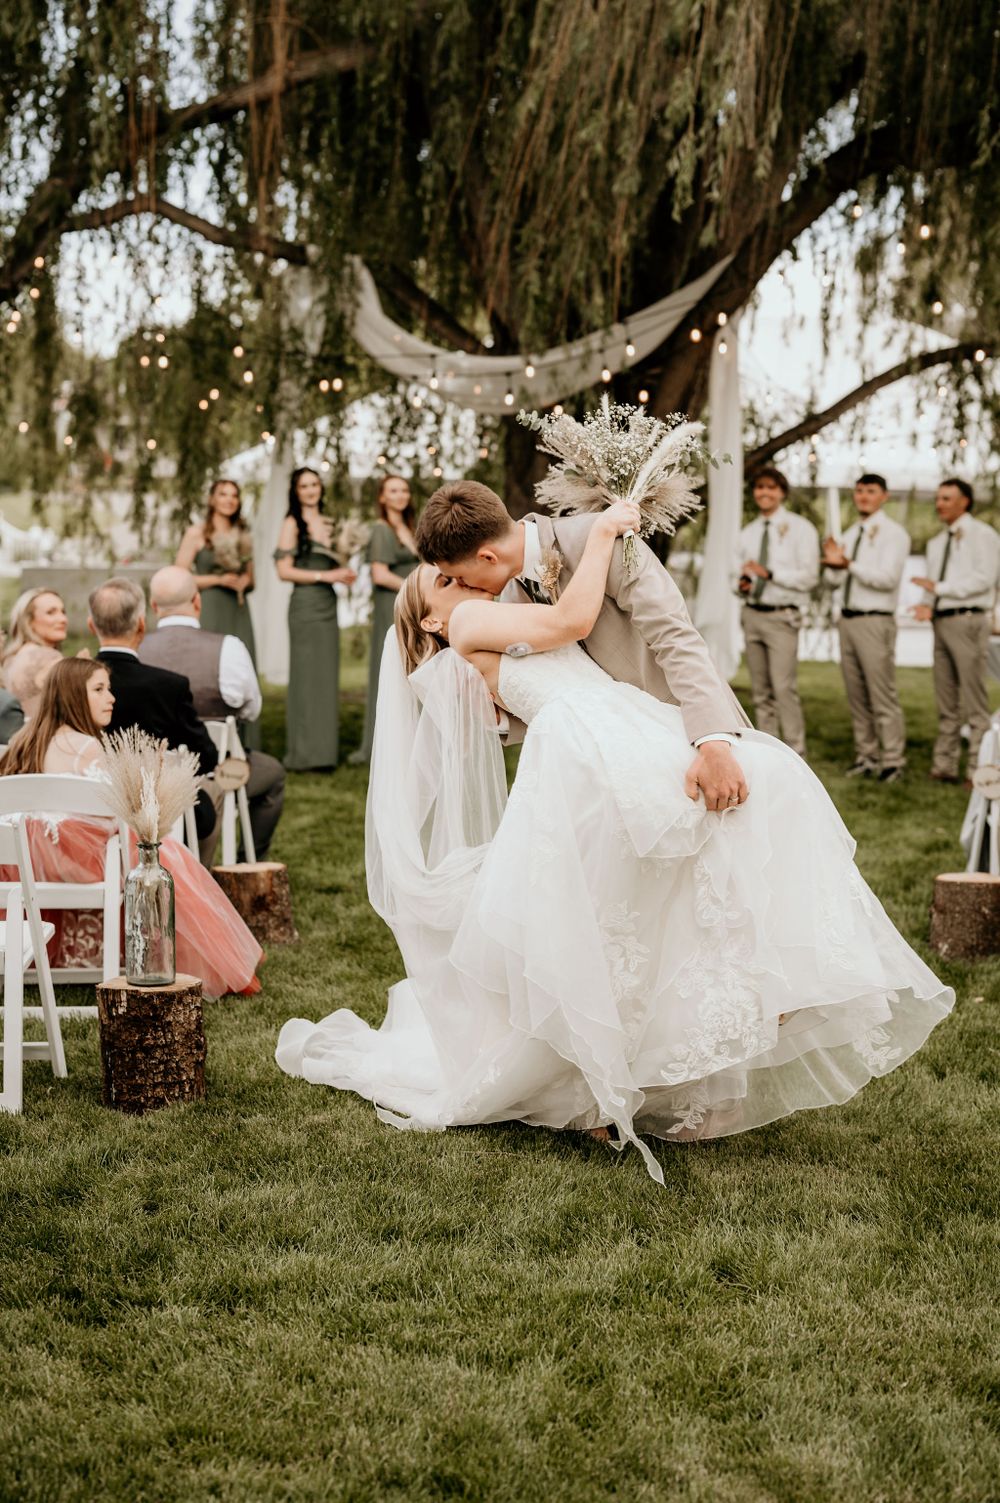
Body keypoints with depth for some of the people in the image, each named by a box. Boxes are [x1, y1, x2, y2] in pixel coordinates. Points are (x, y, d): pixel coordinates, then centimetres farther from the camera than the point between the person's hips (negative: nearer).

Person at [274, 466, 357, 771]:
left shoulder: (326, 523, 16)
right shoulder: (292, 524, -4)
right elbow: (284, 570, -11)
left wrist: (343, 575, 3)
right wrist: (325, 575, -14)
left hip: (328, 603, 7)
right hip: (306, 605, -7)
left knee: (327, 676, 7)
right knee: (306, 676, -5)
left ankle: (323, 749, 11)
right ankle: (304, 754, -1)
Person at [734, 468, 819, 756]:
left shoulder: (800, 528, -2)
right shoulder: (748, 533, 15)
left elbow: (809, 577, -8)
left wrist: (769, 573, -18)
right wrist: (742, 583, -2)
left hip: (782, 616, -6)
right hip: (752, 613, 6)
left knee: (784, 687, -14)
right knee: (761, 690, 8)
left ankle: (796, 755, -9)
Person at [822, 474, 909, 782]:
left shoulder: (893, 533, -4)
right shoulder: (850, 534, 18)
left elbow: (888, 577, -17)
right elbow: (835, 579, 16)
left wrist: (850, 564, -25)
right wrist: (833, 563, -6)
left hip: (875, 621, -7)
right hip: (847, 618, 7)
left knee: (882, 695, -8)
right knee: (856, 695, 9)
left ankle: (892, 761, -3)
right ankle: (866, 757, 16)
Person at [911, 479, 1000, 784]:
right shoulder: (936, 543, 21)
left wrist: (939, 587, -16)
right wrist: (928, 607, -1)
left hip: (968, 621, -8)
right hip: (942, 622, 8)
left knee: (974, 701, -8)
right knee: (946, 701, 11)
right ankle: (944, 766, 15)